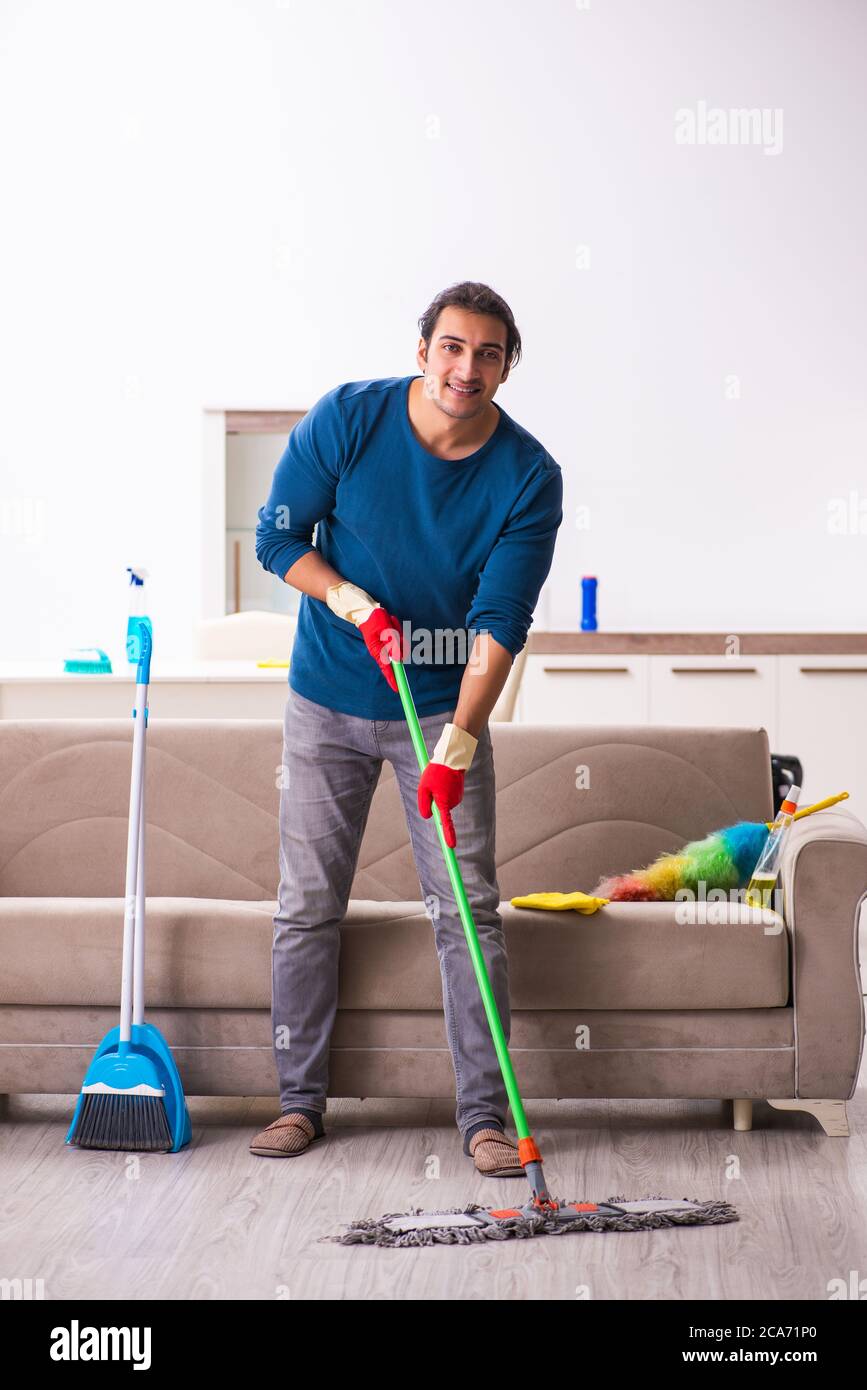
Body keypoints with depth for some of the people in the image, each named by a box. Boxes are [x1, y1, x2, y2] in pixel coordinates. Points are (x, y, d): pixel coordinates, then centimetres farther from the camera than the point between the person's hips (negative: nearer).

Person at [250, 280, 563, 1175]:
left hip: (444, 705, 0)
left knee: (469, 909, -4)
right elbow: (278, 536, -3)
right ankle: (299, 1099, 15)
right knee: (307, 905, 4)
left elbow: (500, 623, -18)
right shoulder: (346, 419, -12)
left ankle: (485, 1114, 3)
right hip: (328, 704, 1)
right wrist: (357, 604, -18)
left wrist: (457, 745, -28)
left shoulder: (528, 477, -14)